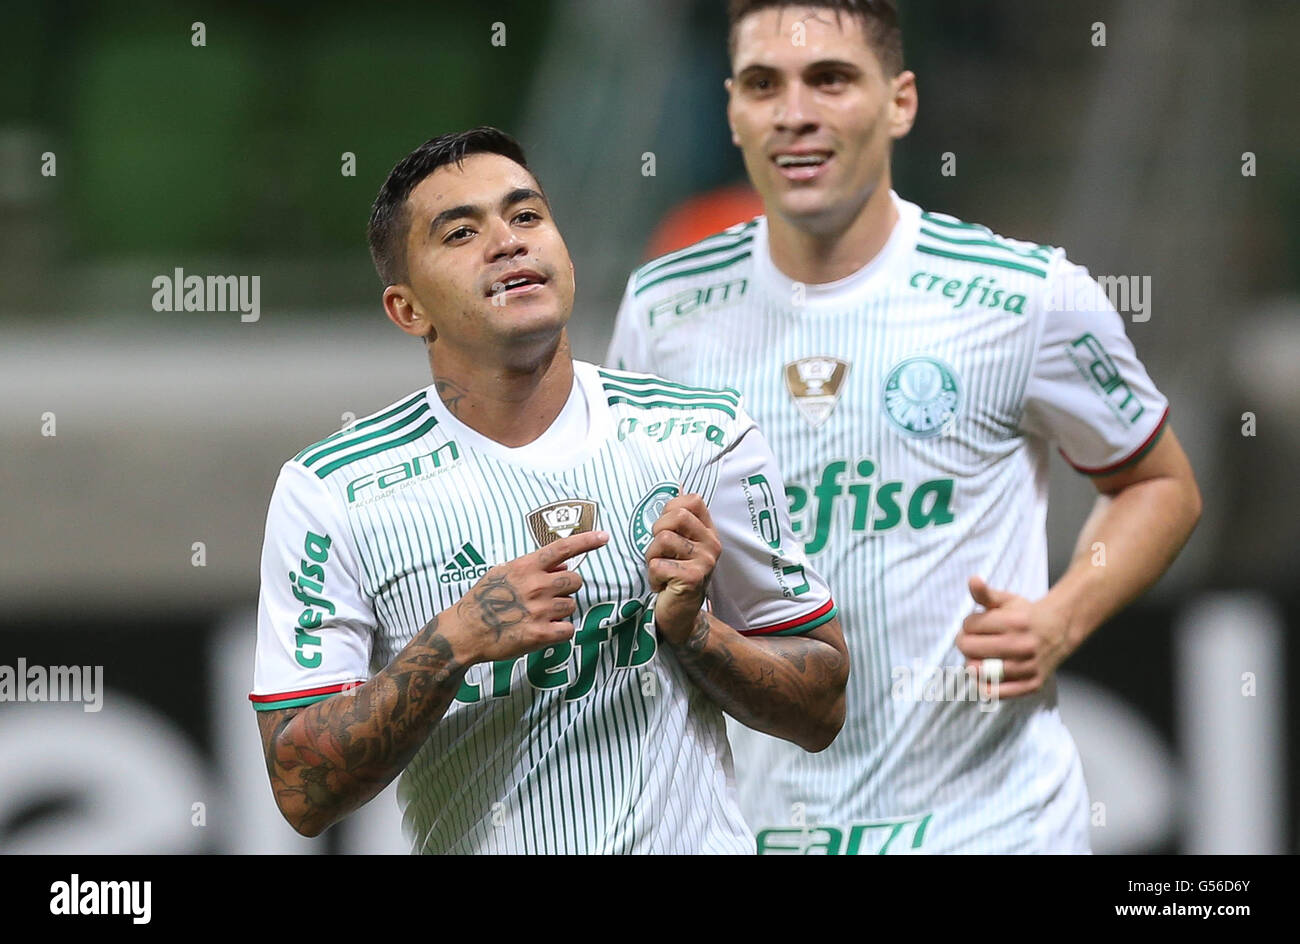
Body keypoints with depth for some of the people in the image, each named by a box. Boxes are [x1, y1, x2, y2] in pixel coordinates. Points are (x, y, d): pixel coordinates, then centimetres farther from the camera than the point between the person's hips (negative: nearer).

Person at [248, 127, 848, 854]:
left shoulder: (705, 437, 1)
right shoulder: (328, 492, -4)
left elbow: (821, 711, 6)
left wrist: (690, 628, -11)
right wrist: (452, 643, -20)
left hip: (694, 839, 0)